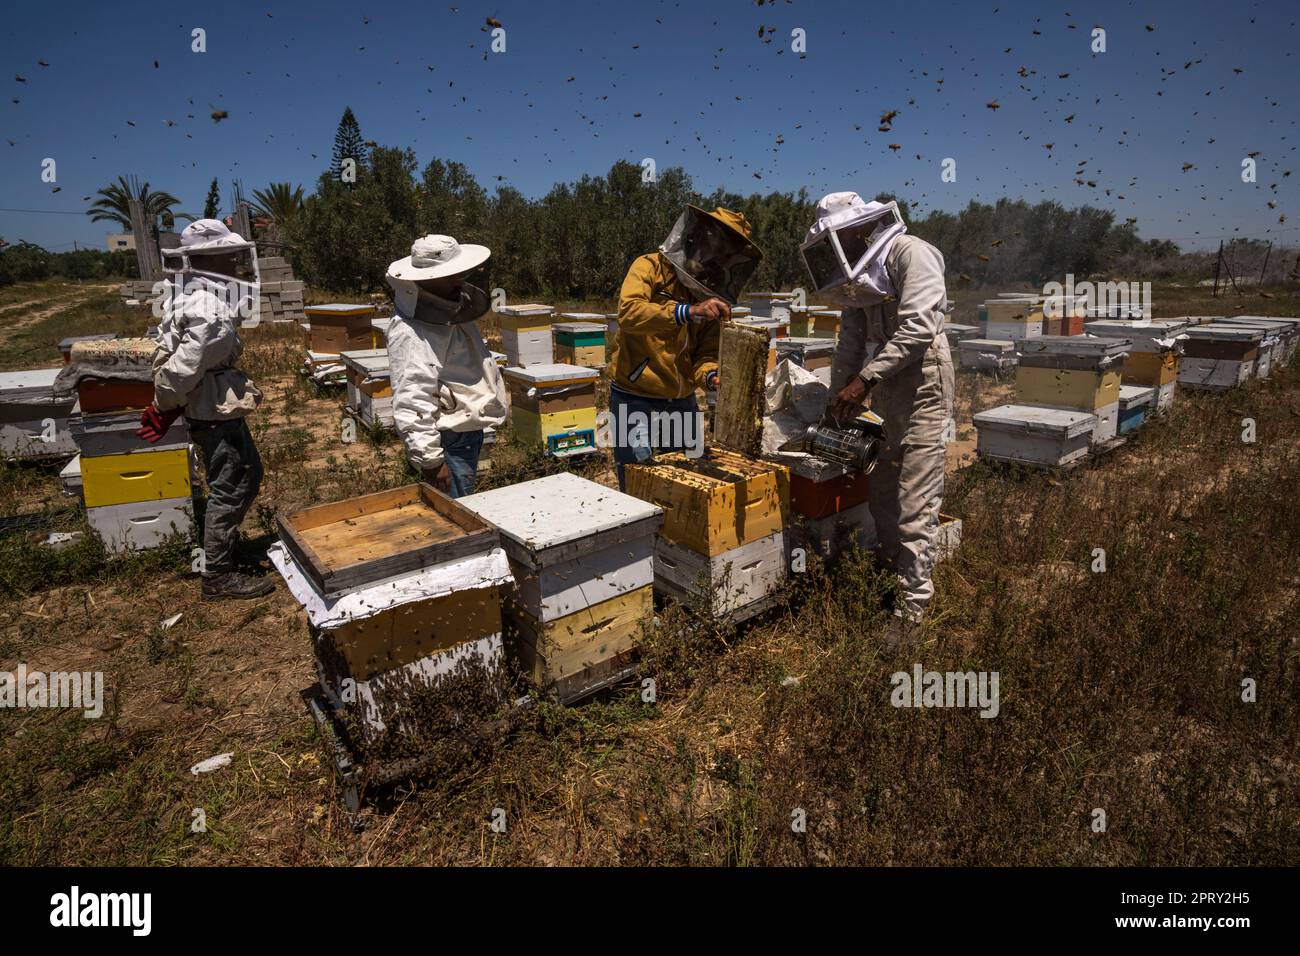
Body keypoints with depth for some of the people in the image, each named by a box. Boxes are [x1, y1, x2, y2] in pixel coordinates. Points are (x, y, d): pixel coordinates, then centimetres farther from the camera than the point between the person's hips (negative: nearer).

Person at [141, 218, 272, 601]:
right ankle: (218, 576, 10)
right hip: (215, 414, -10)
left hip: (216, 409, 10)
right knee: (230, 490, -1)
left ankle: (222, 536, 39)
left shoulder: (189, 298, 9)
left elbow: (167, 354, 13)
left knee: (249, 474, 23)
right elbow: (181, 367, -24)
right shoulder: (211, 313, -24)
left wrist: (165, 406, 12)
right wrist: (163, 408, -9)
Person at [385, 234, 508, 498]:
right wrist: (430, 460, -29)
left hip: (469, 434, 10)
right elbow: (411, 404, -28)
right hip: (447, 443, -10)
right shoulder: (410, 332, -22)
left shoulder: (451, 312, 10)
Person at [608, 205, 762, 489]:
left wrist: (711, 376, -21)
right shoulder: (651, 267, -6)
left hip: (683, 402, 6)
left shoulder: (713, 294, 9)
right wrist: (689, 312, -35)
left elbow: (707, 352, 2)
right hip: (636, 401, -5)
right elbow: (629, 312, -25)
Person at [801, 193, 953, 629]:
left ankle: (913, 609, 1)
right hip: (886, 398, 9)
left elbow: (918, 328, -20)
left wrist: (864, 379, -23)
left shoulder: (910, 253, -9)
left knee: (915, 506, -7)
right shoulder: (860, 277, 17)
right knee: (880, 494, 12)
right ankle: (891, 576, 25)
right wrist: (836, 400, 11)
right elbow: (850, 343, 16)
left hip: (923, 389, -9)